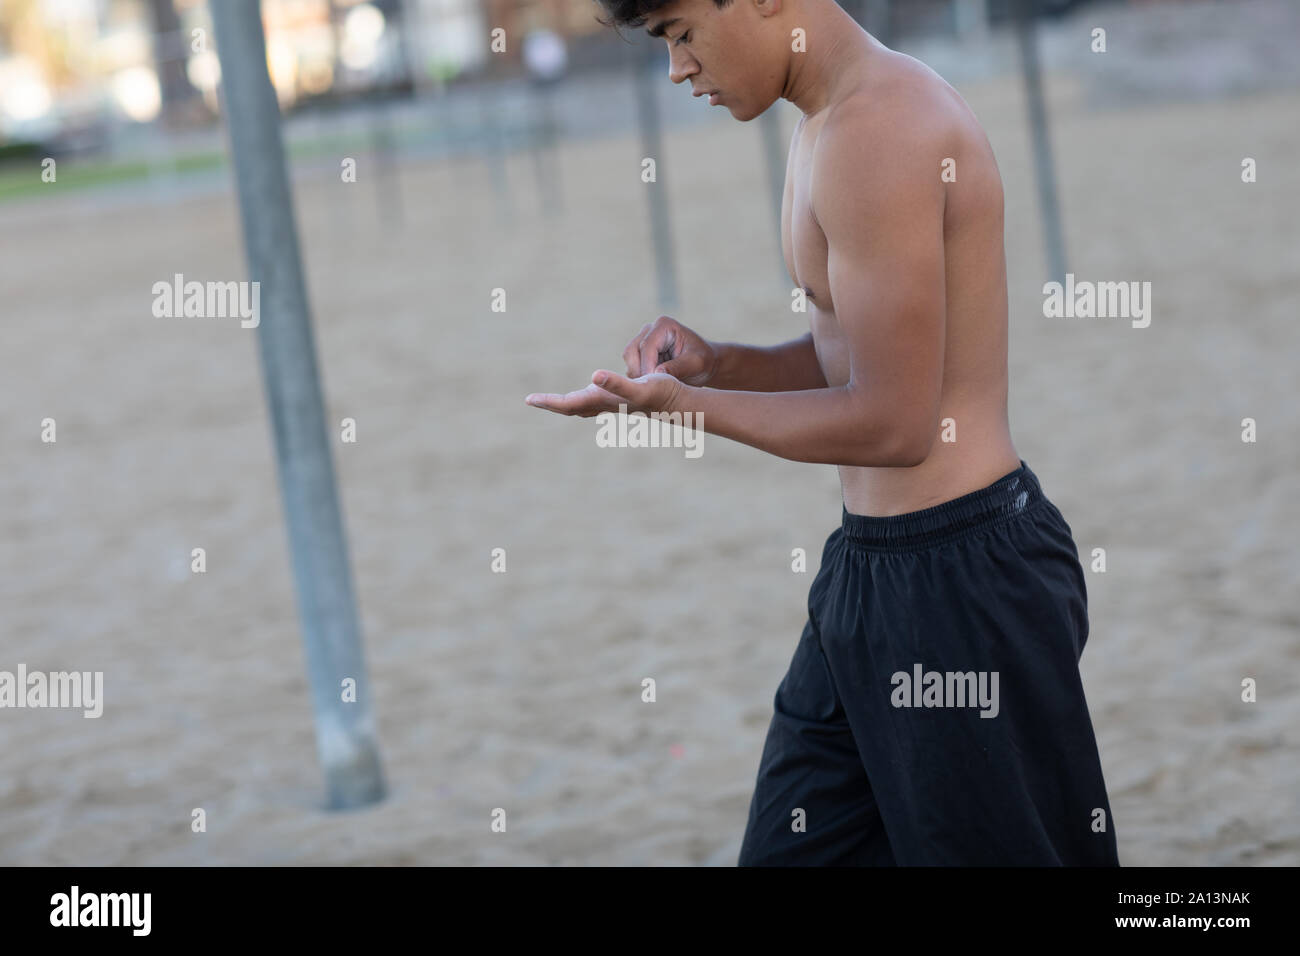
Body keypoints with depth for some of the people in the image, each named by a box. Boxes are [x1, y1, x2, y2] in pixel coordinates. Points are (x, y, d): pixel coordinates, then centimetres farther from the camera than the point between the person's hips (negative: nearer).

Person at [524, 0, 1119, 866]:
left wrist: (681, 404, -14)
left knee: (983, 851, 1)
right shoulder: (826, 129, 13)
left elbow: (893, 422, -21)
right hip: (870, 568, 10)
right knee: (790, 852, 13)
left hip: (957, 576, -10)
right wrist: (715, 364, 3)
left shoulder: (876, 136, -20)